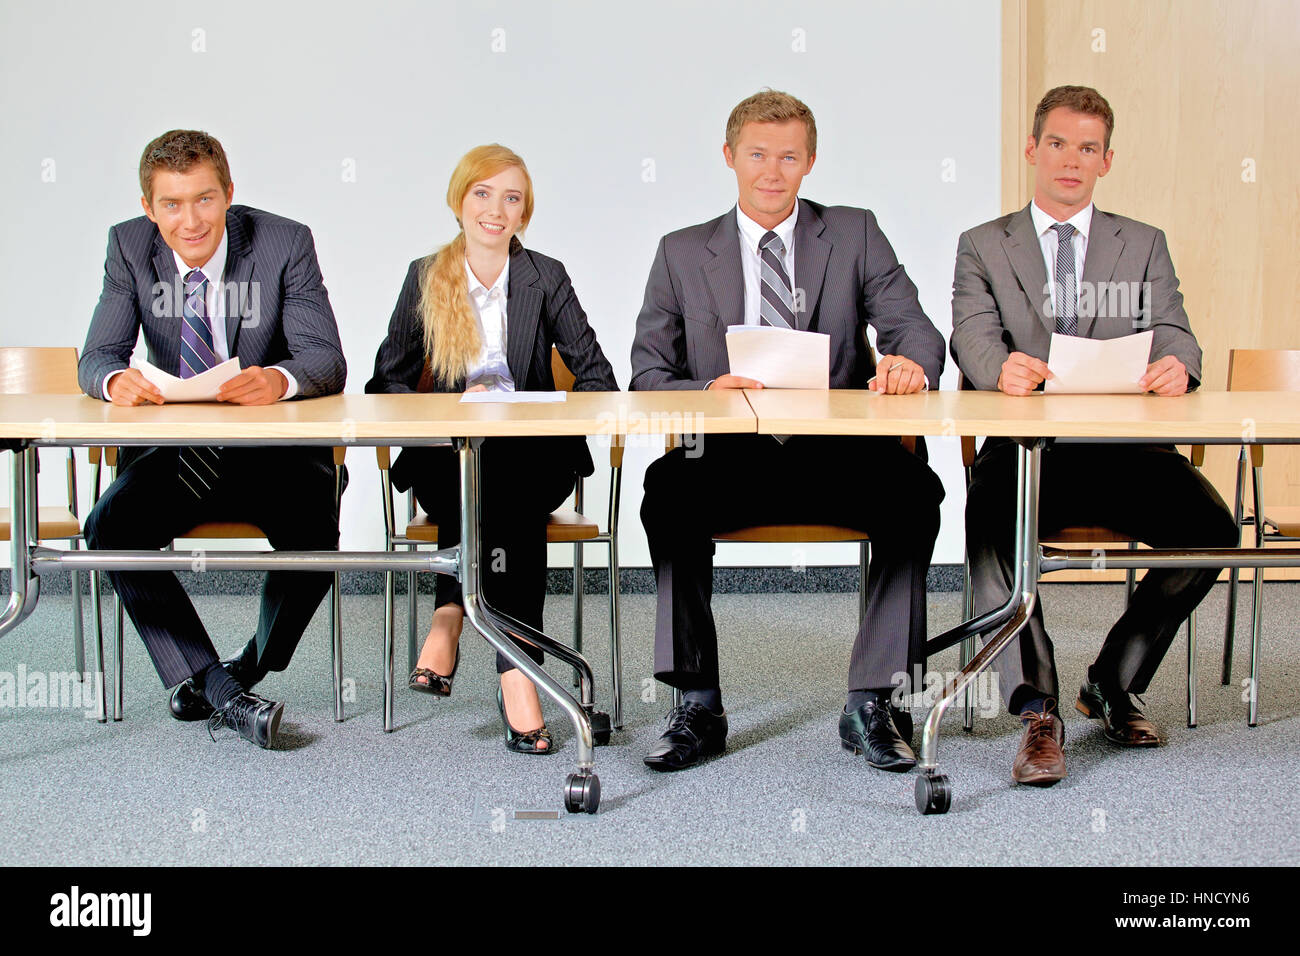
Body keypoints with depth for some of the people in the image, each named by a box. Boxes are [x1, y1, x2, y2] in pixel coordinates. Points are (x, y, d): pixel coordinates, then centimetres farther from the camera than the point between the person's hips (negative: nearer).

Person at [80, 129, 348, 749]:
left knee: (313, 533, -29)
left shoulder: (285, 243, -9)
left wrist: (279, 380, -40)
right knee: (110, 528, -23)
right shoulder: (129, 246, -1)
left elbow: (327, 361, -16)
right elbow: (96, 358, -4)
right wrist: (115, 380, -30)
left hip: (275, 451, -2)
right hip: (175, 453, 3)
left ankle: (243, 674, -4)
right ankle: (220, 690, -20)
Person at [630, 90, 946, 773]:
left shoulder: (855, 235, 13)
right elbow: (648, 375, 7)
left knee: (913, 488, -31)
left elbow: (913, 327, 2)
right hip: (732, 460, 0)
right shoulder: (682, 254, 13)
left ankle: (869, 705, -20)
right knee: (670, 486, -33)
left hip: (839, 457, 0)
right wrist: (708, 393, -15)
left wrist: (910, 363, -23)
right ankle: (698, 706, -21)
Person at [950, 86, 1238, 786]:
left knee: (1211, 529, -24)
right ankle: (1037, 708, -26)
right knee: (989, 520, -36)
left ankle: (1113, 682, -3)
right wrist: (1002, 368, -27)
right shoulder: (983, 247, 14)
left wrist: (1176, 366, -19)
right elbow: (972, 338, -2)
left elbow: (1172, 335, 7)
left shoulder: (1144, 246, 20)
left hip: (1123, 444, 2)